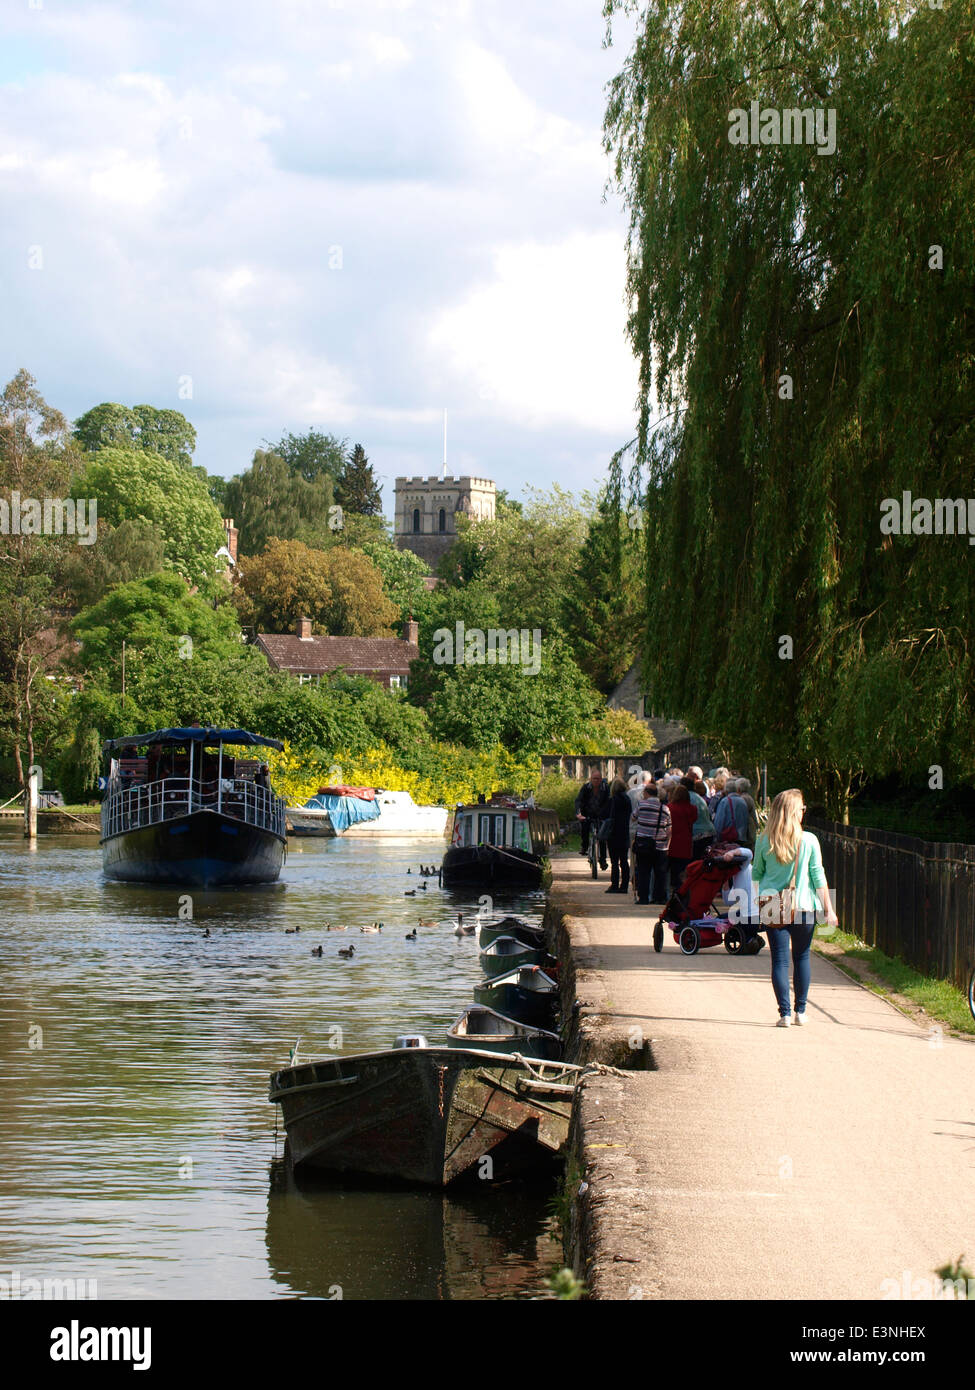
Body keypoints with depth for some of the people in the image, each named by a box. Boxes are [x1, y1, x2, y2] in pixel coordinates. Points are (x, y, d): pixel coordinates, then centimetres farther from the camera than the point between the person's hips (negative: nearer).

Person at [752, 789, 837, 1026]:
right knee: (802, 957, 14)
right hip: (804, 907, -1)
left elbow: (756, 874, 9)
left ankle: (785, 1013, -2)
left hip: (772, 906, 1)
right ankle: (801, 1011, 17)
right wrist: (828, 909, 3)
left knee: (779, 960, 3)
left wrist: (761, 899, 25)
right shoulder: (809, 840, -7)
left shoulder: (763, 841, -2)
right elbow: (818, 877, -3)